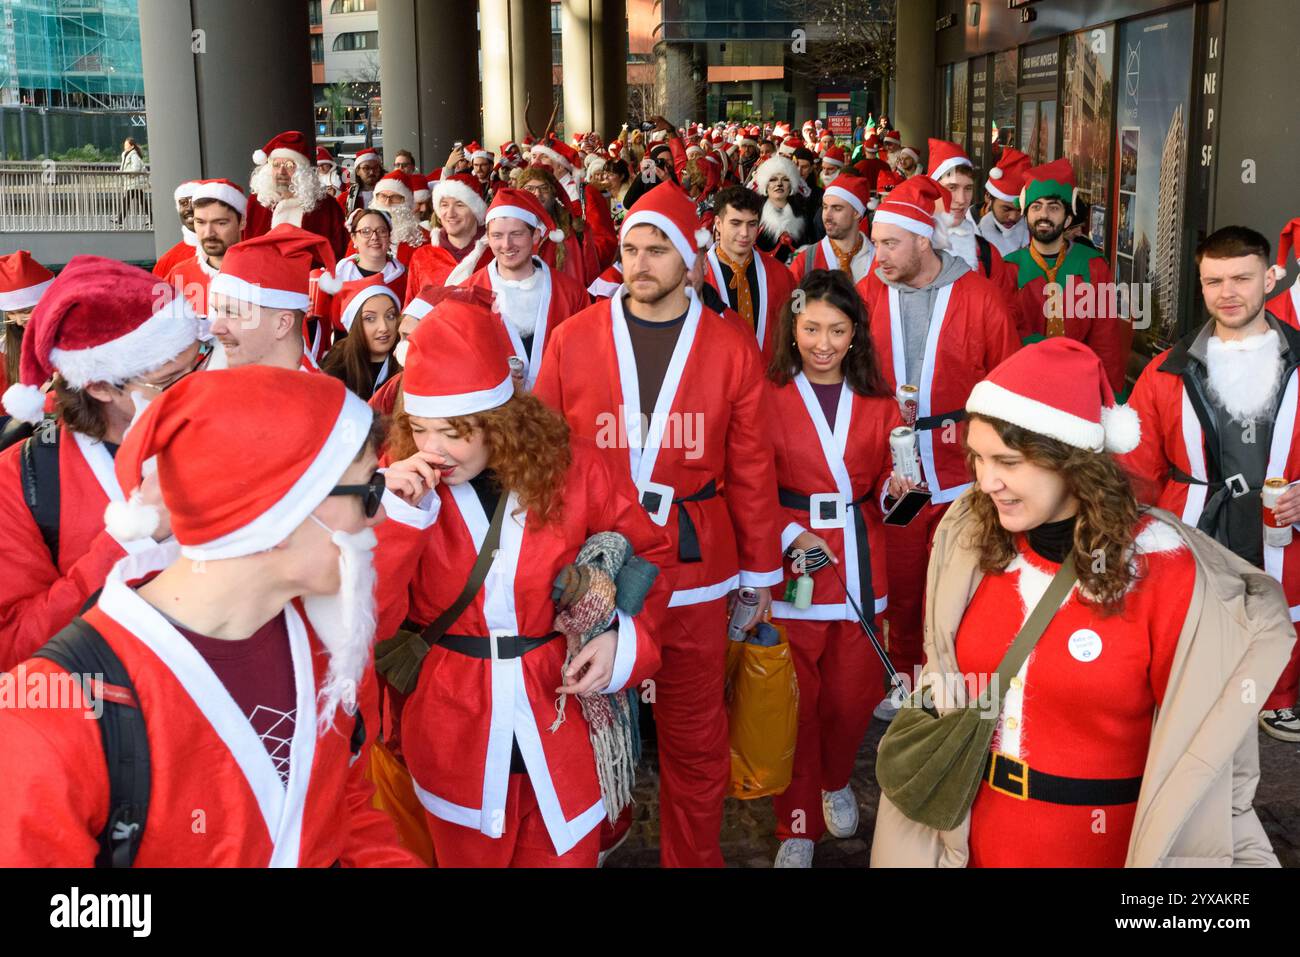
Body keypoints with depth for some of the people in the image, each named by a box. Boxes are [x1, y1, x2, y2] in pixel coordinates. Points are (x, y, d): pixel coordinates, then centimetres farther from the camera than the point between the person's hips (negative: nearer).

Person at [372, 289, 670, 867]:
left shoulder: (569, 465, -11)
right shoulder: (404, 481, -9)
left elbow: (648, 555, 5)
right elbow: (372, 622, -13)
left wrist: (626, 639, -12)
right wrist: (396, 515, -25)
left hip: (560, 718, 0)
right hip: (451, 729, 1)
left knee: (567, 855, 15)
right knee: (467, 856, 20)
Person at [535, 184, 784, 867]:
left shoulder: (732, 349, 0)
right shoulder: (573, 339, 0)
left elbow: (751, 470, 3)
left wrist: (761, 573, 6)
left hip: (692, 572, 0)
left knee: (695, 740, 10)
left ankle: (694, 857, 30)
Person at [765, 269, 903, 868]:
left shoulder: (877, 401, 7)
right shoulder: (769, 395, -4)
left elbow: (883, 487, 9)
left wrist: (897, 487, -13)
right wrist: (790, 537, -17)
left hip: (859, 563, 3)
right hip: (788, 560, -3)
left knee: (854, 693, 8)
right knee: (794, 699, 2)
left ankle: (835, 781, 40)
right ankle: (798, 823, 21)